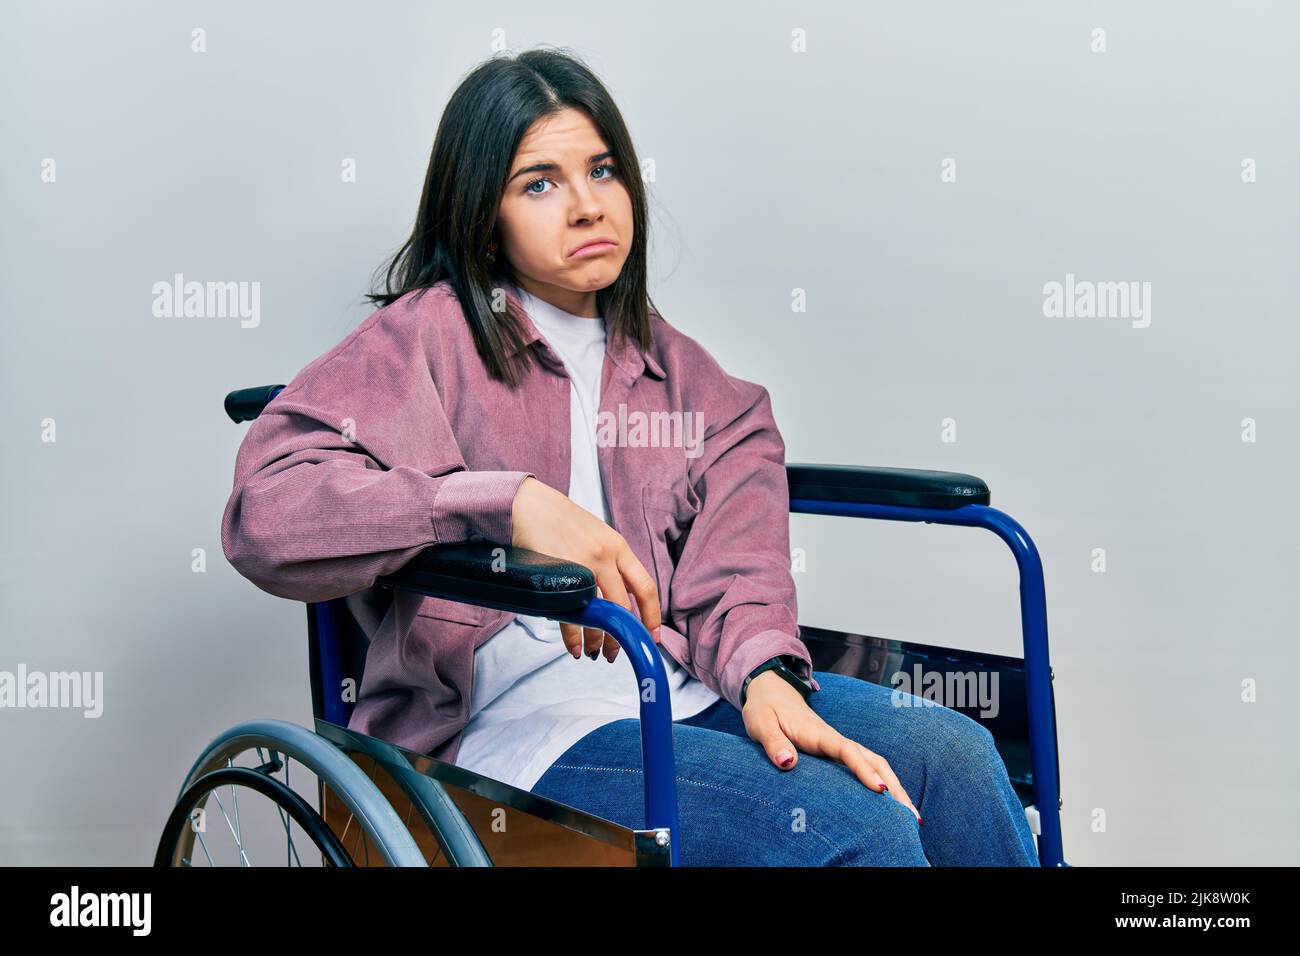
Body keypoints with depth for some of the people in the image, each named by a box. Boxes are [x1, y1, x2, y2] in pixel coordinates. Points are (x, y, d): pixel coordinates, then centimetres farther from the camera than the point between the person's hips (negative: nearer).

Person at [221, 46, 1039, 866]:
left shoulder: (668, 364, 19)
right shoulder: (429, 338, 0)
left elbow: (732, 551, 5)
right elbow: (266, 508, -16)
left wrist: (764, 671, -17)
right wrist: (514, 501, -25)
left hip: (687, 687, 6)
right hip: (523, 725, -6)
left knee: (954, 752, -17)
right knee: (862, 829, -25)